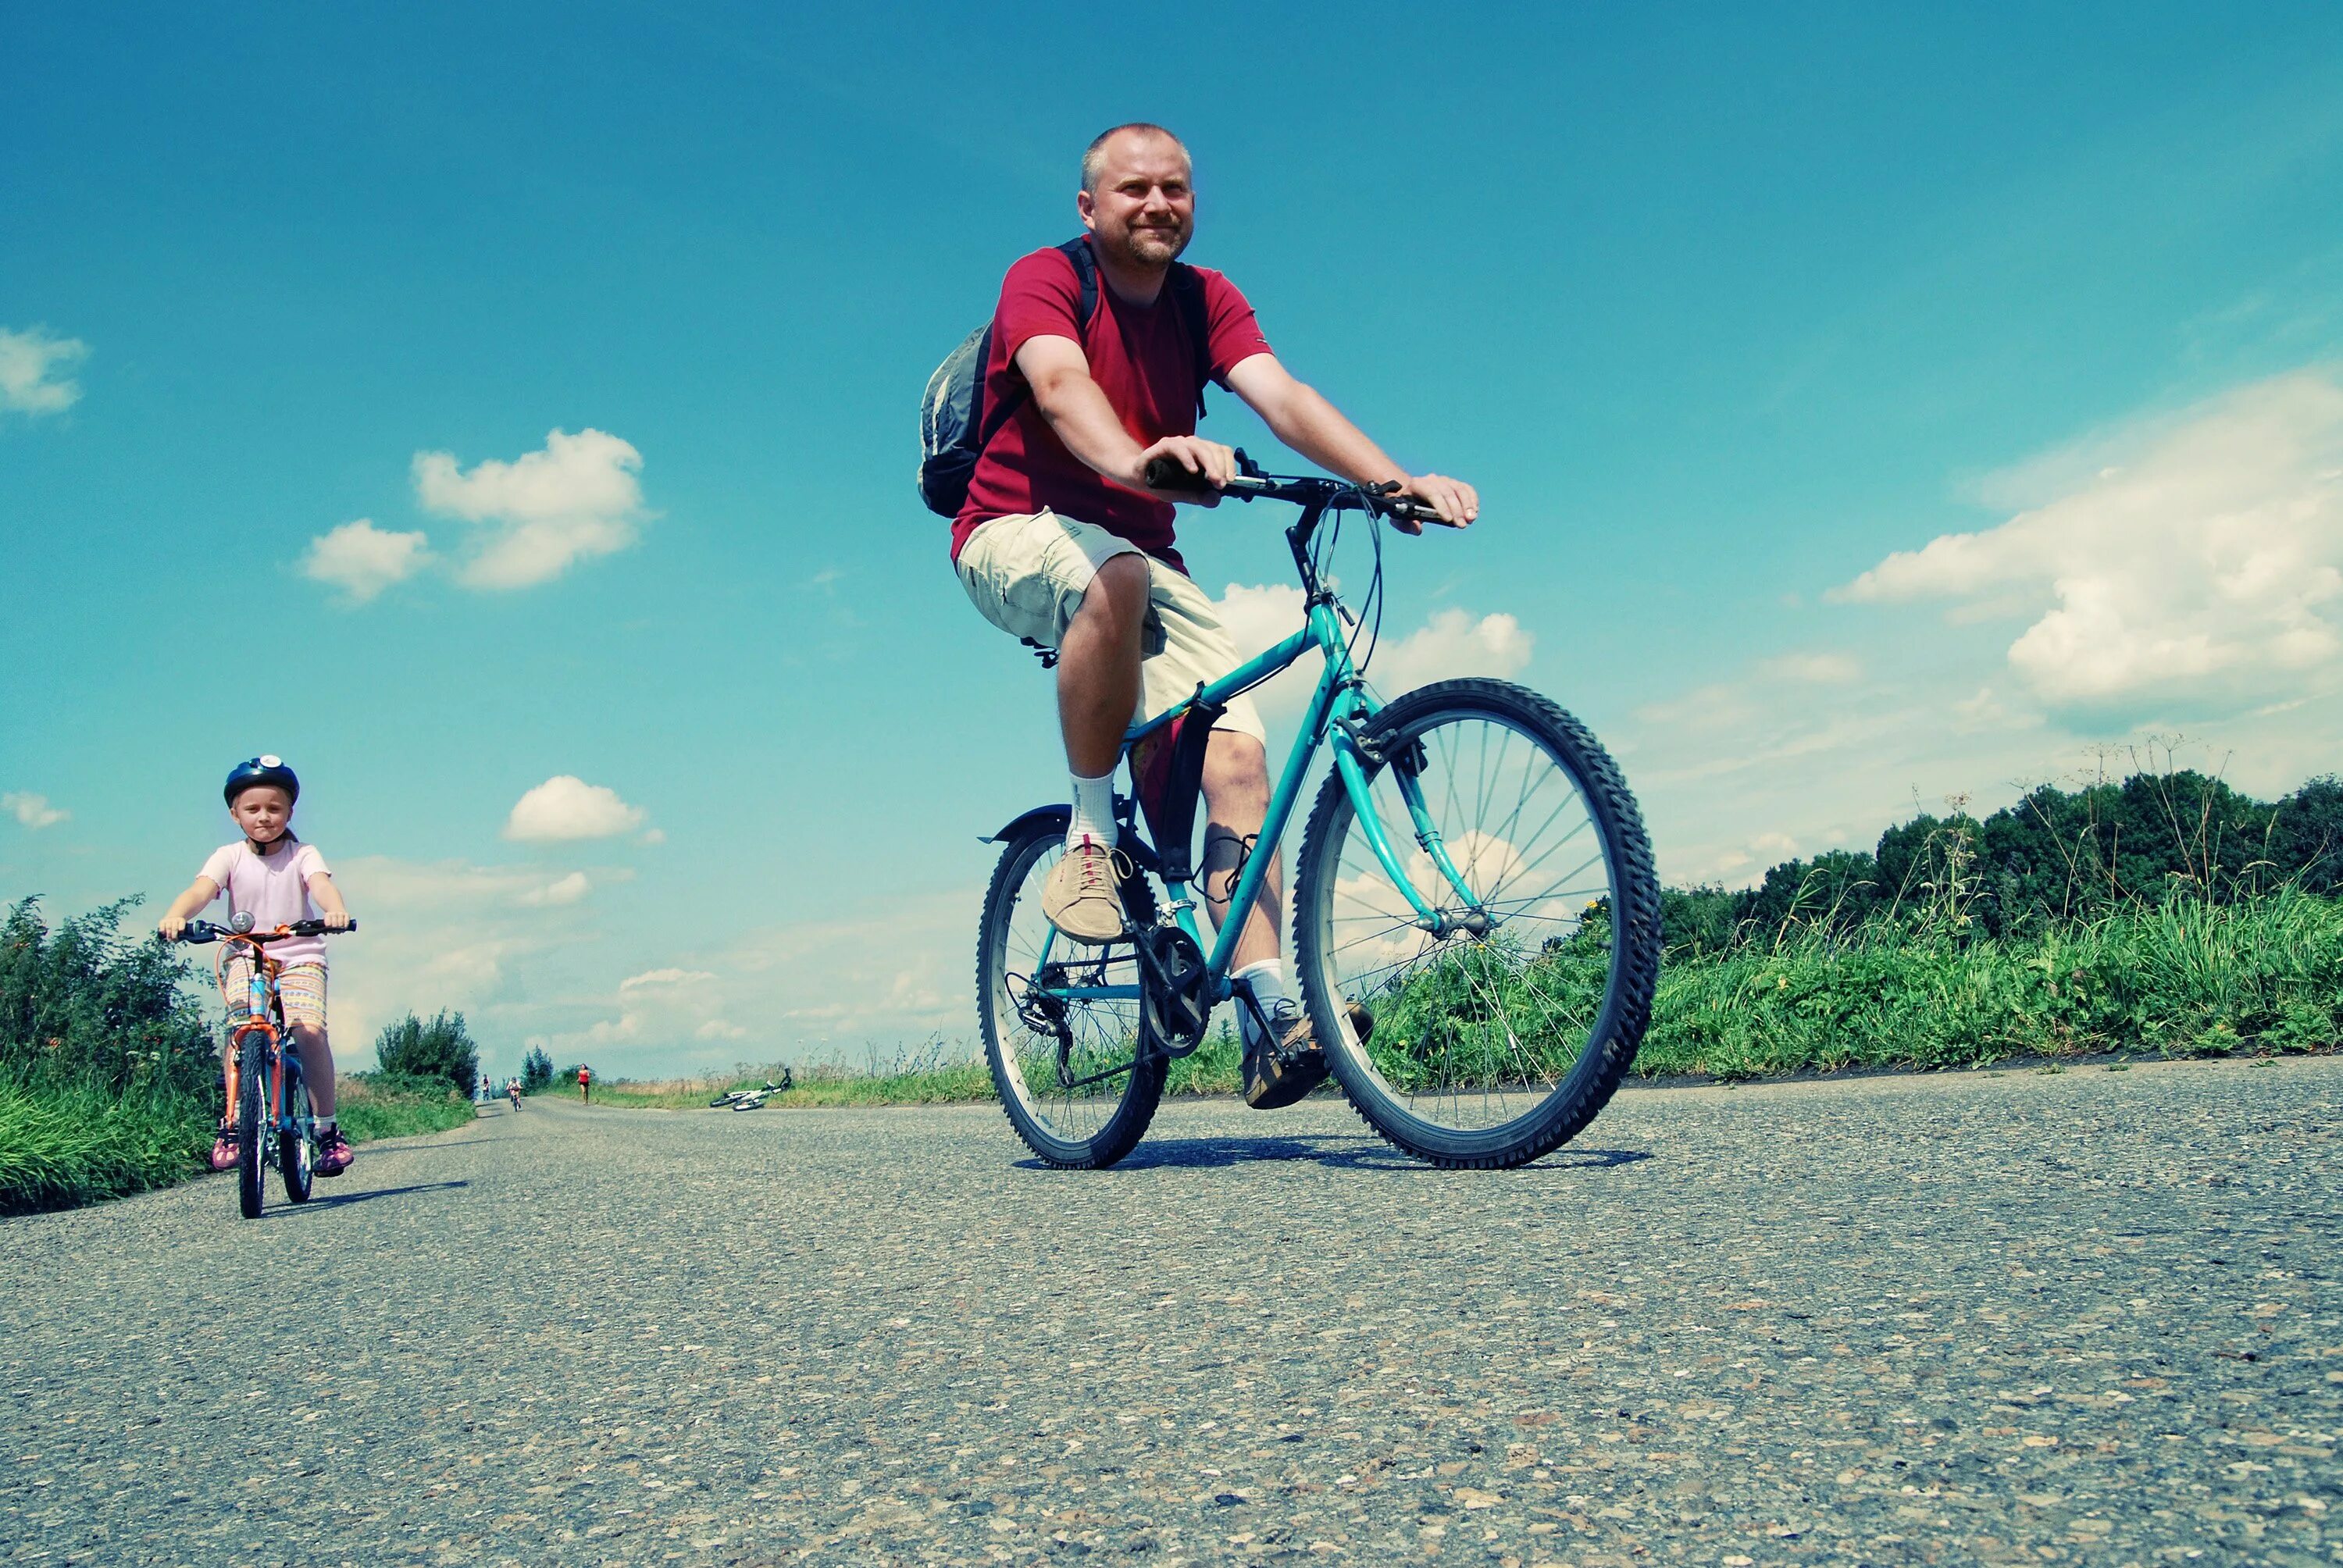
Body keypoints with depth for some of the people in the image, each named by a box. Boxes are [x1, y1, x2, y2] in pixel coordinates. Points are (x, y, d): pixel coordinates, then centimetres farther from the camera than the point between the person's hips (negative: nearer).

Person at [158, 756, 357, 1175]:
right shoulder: (229, 857, 3)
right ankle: (232, 1123, -8)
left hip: (300, 956, -1)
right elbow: (201, 889, -15)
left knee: (309, 1030, -22)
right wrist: (175, 916, -37)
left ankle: (328, 1129, -12)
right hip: (246, 958, 1)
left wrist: (335, 910, -43)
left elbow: (321, 884, -19)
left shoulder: (302, 854, 1)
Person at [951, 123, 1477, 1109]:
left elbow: (1284, 398, -14)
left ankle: (1269, 1017, -19)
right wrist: (1137, 461, -55)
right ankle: (1091, 830, -22)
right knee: (1114, 576, -41)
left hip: (1142, 556, 5)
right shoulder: (1045, 280, -11)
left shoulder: (1205, 301, 3)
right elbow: (1061, 384, -33)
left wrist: (1394, 479, -32)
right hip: (1017, 539, -4)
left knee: (1238, 750, -17)